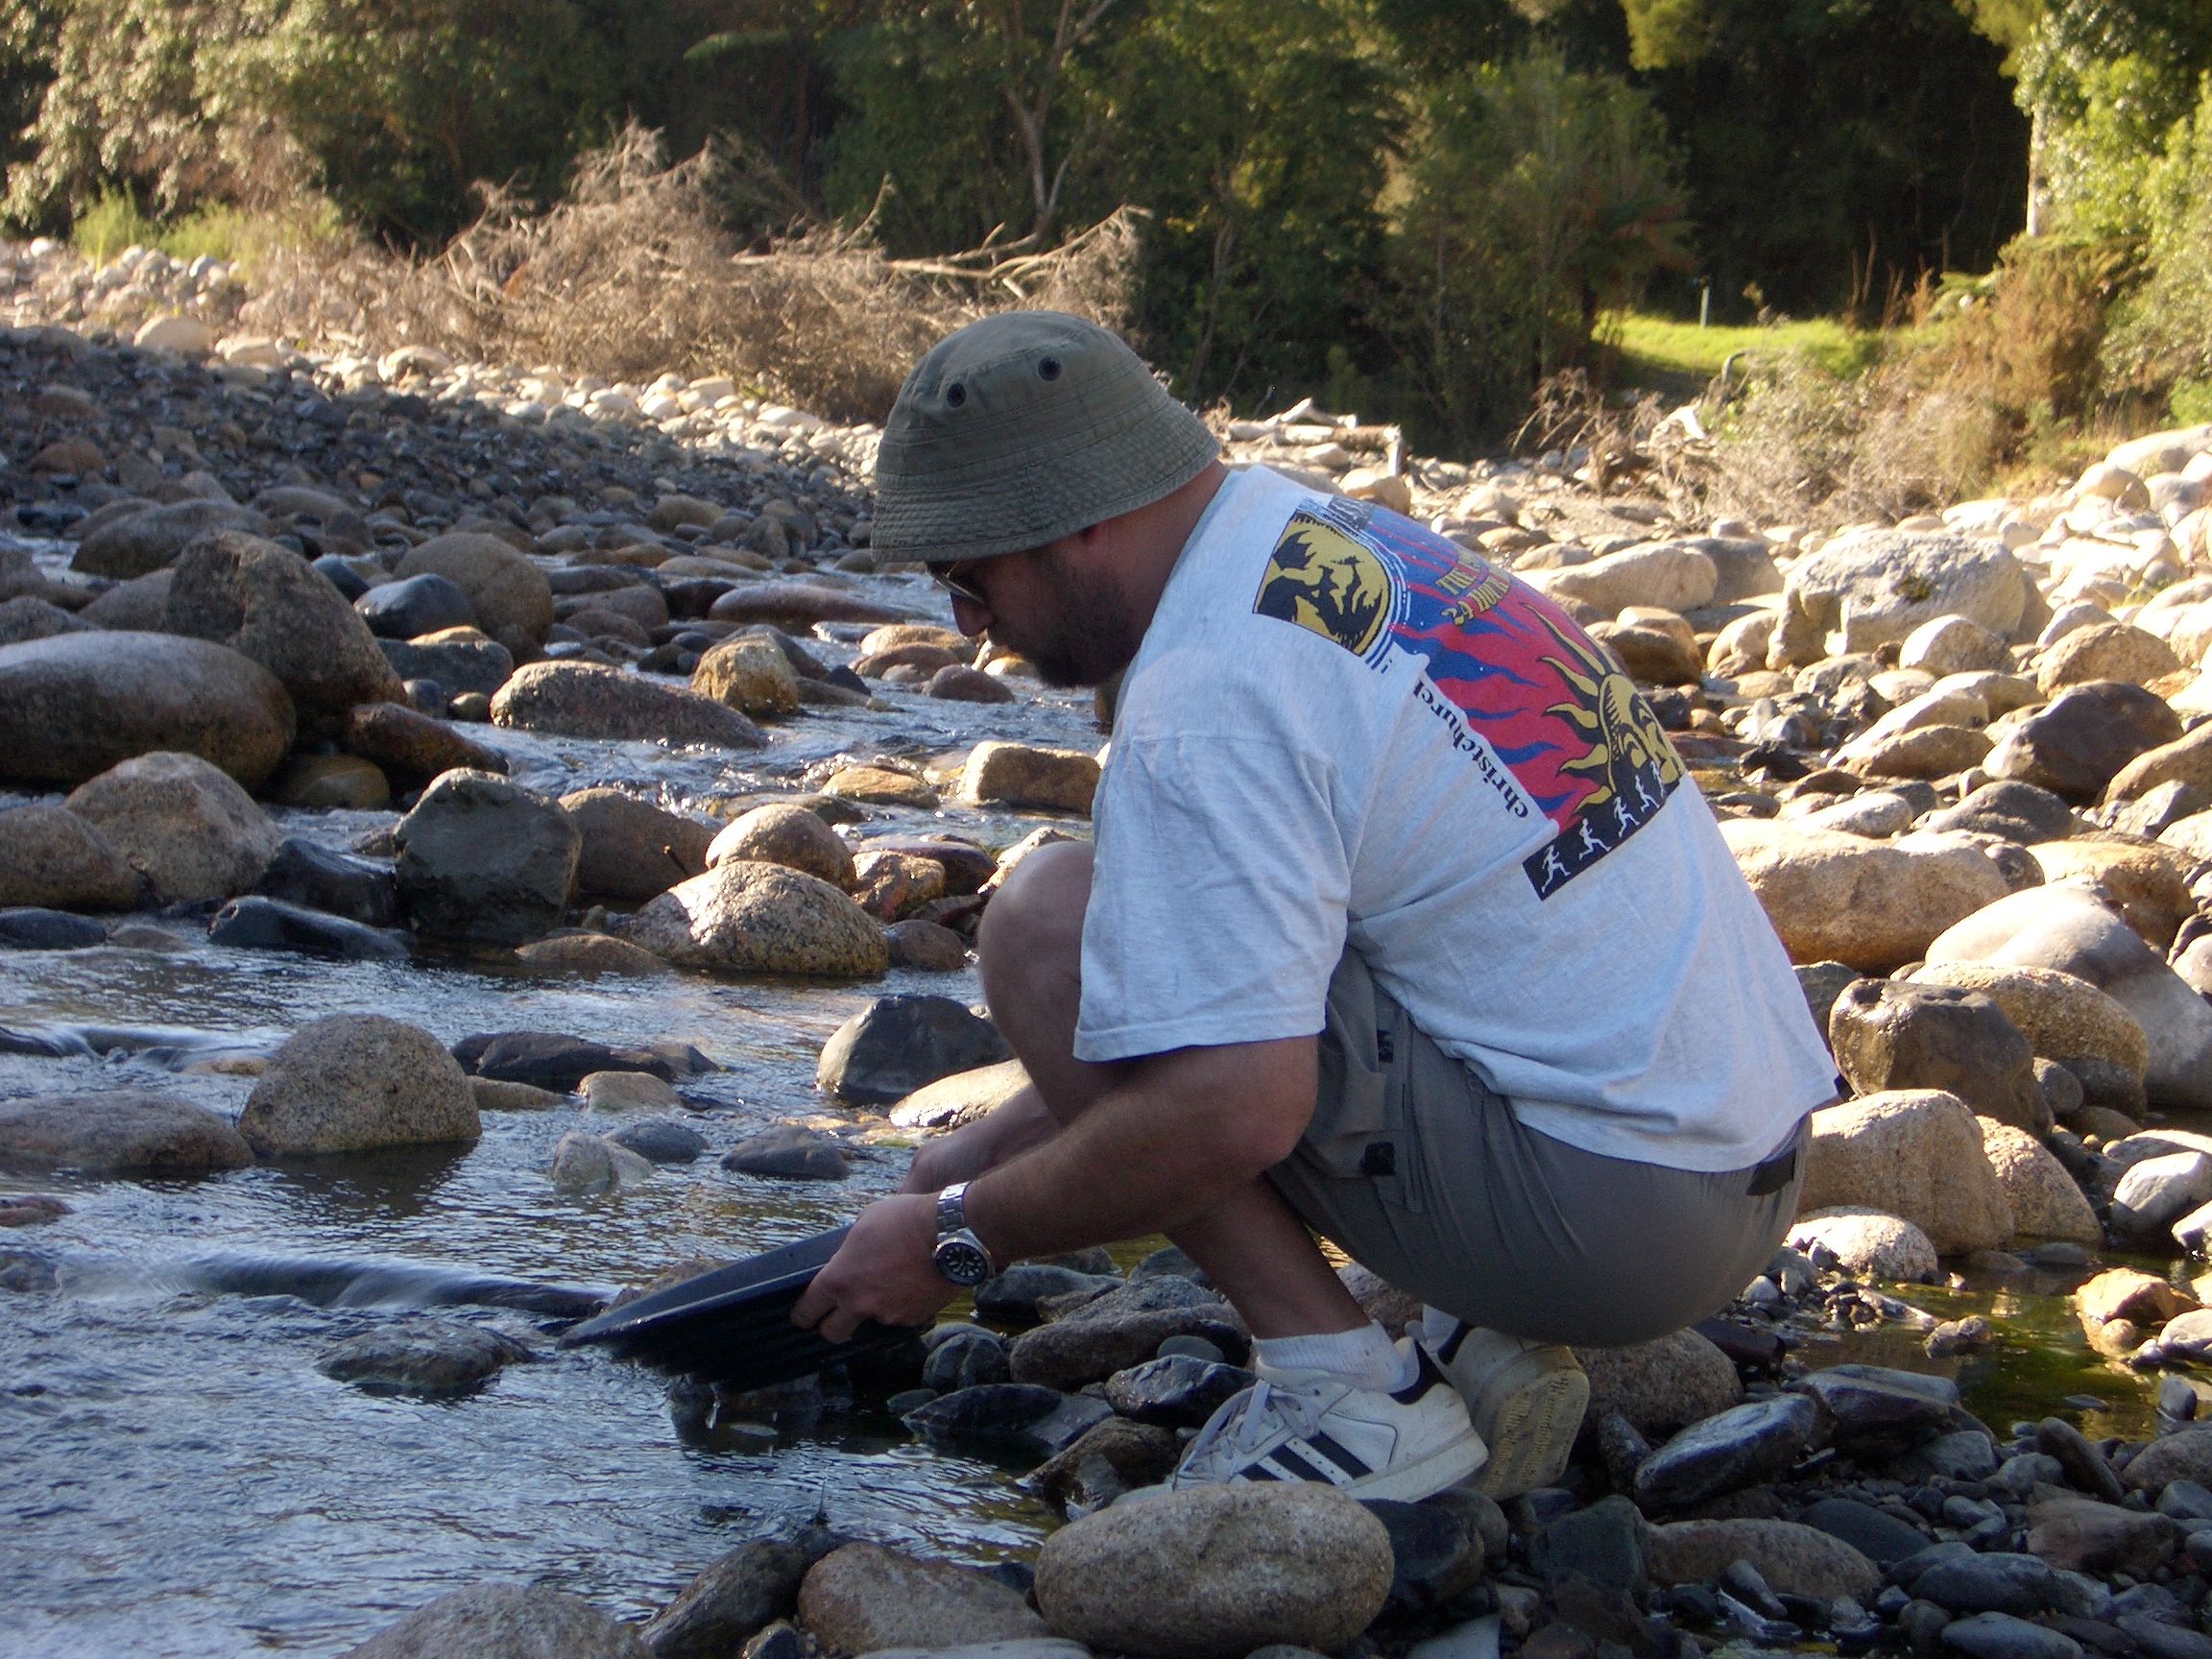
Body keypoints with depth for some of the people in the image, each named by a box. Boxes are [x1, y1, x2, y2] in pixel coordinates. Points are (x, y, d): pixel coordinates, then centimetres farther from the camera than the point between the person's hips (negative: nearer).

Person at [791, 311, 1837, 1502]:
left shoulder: (1208, 697, -17)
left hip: (1604, 1209, -10)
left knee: (1052, 921, -10)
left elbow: (1231, 1108, -24)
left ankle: (1341, 1396, -8)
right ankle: (1490, 1351, 11)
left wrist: (957, 1236, -9)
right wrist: (1003, 1143, 22)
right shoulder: (1343, 541, 14)